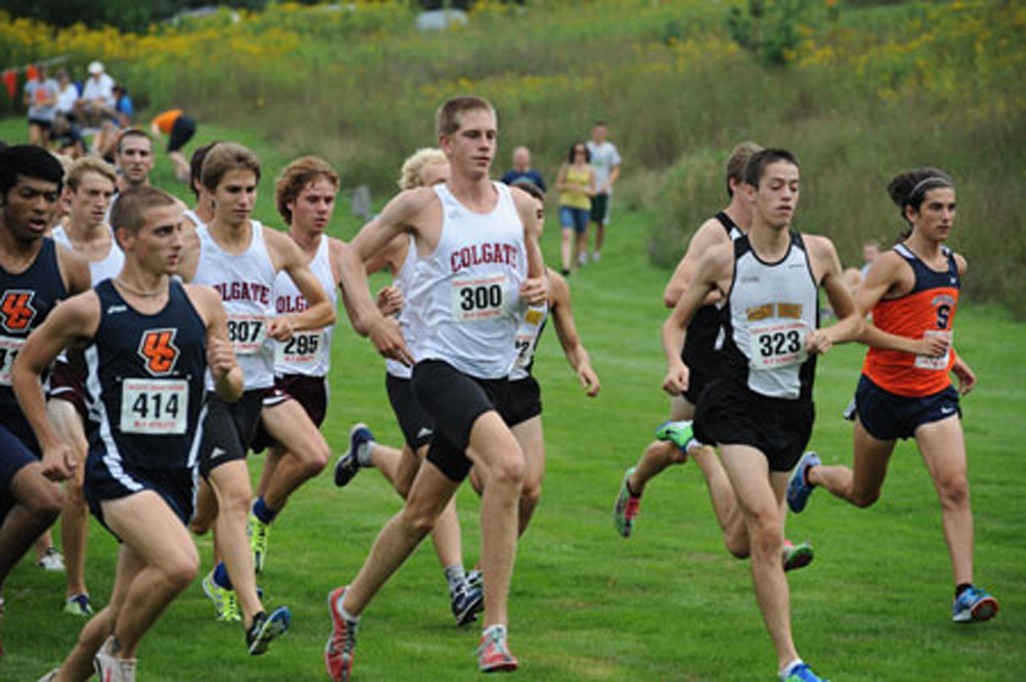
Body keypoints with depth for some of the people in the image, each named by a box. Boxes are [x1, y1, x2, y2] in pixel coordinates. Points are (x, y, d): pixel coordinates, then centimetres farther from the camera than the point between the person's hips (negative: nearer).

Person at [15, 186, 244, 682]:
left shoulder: (202, 303, 6)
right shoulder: (89, 310, -5)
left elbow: (232, 392, 13)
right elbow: (25, 368, 9)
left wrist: (225, 372, -10)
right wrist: (50, 444, 4)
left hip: (177, 474, 5)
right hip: (118, 468, -5)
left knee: (123, 612, 10)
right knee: (180, 564, -28)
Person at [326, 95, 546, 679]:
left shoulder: (520, 205, 9)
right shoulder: (422, 205, -3)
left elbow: (537, 276, 22)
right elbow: (355, 255, 8)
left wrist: (538, 290, -1)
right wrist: (370, 319, -5)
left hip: (496, 373, 6)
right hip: (442, 364, -6)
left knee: (422, 514, 13)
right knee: (509, 464, -30)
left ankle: (351, 605, 34)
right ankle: (494, 630, -28)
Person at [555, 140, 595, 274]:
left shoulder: (589, 170, 1)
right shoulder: (566, 167, 0)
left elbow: (592, 191, 6)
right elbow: (558, 185, 6)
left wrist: (583, 189, -15)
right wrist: (569, 186, -14)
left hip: (583, 206, 2)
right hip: (566, 204, -2)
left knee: (581, 236, 10)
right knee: (567, 235, -16)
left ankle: (578, 259, 33)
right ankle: (566, 266, -24)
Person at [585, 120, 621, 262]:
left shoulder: (610, 149, 3)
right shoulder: (587, 147, 5)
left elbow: (616, 171, 4)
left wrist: (608, 183, -13)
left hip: (603, 191, 0)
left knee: (601, 223, 5)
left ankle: (597, 251, 19)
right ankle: (583, 251, -7)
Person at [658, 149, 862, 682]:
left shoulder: (818, 252, 1)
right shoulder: (722, 260, -4)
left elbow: (853, 318, 14)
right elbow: (676, 322, 7)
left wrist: (828, 335, -8)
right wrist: (675, 364, -13)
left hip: (793, 408, 4)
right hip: (739, 402, -4)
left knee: (764, 533, 17)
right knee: (767, 529, -18)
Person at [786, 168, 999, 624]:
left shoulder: (956, 265, 7)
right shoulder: (894, 264, -15)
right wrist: (914, 346, -26)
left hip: (935, 393, 4)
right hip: (885, 392, -4)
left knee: (955, 487, -15)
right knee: (862, 494, 14)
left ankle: (965, 592, -17)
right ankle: (812, 471, 47)